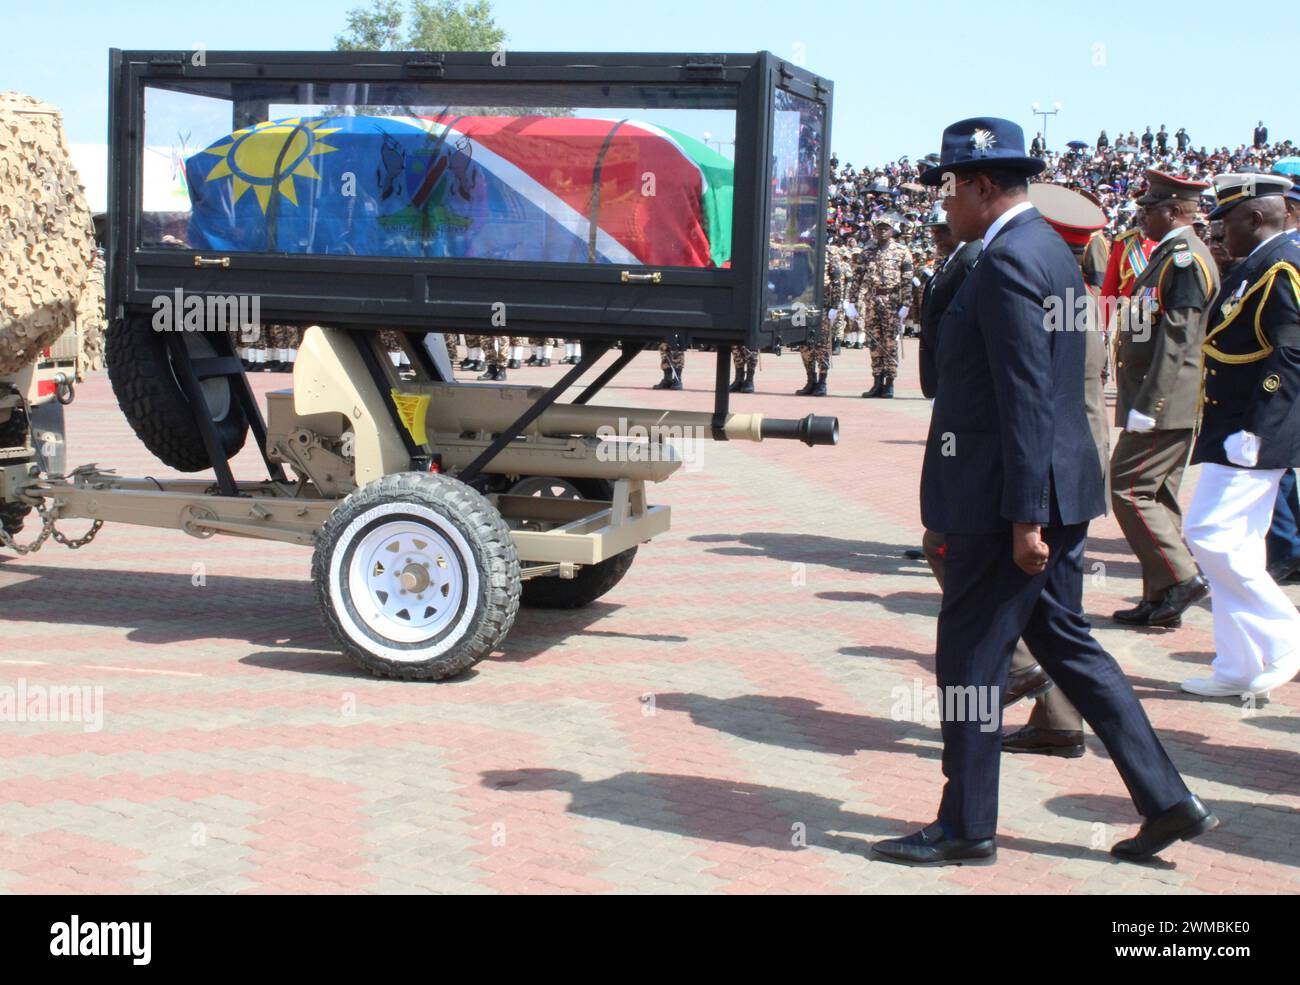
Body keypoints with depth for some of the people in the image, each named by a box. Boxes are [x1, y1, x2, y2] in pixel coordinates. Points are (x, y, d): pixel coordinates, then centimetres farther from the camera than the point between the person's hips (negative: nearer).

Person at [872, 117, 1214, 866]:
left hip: (1006, 498, -10)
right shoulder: (1051, 250, 14)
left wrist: (1024, 518, -21)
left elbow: (1026, 398, -22)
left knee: (971, 658, 2)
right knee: (1064, 642, 16)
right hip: (1056, 488, 10)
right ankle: (1168, 802, 19)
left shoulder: (1009, 260, -17)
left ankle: (966, 829, 14)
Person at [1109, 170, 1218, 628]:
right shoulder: (1171, 253, 15)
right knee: (1156, 496, 12)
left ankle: (1182, 578, -4)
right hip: (1167, 405, 10)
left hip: (1165, 404, -10)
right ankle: (1161, 599, 16)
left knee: (1129, 489, -8)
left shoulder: (1183, 257, -16)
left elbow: (1177, 338, -22)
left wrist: (1146, 405, -23)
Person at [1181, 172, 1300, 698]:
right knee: (1234, 545, 10)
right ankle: (1240, 668, 15)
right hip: (1234, 432, 10)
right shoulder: (1257, 266, 16)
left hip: (1253, 435, -10)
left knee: (1210, 536, -11)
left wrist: (1252, 432, -24)